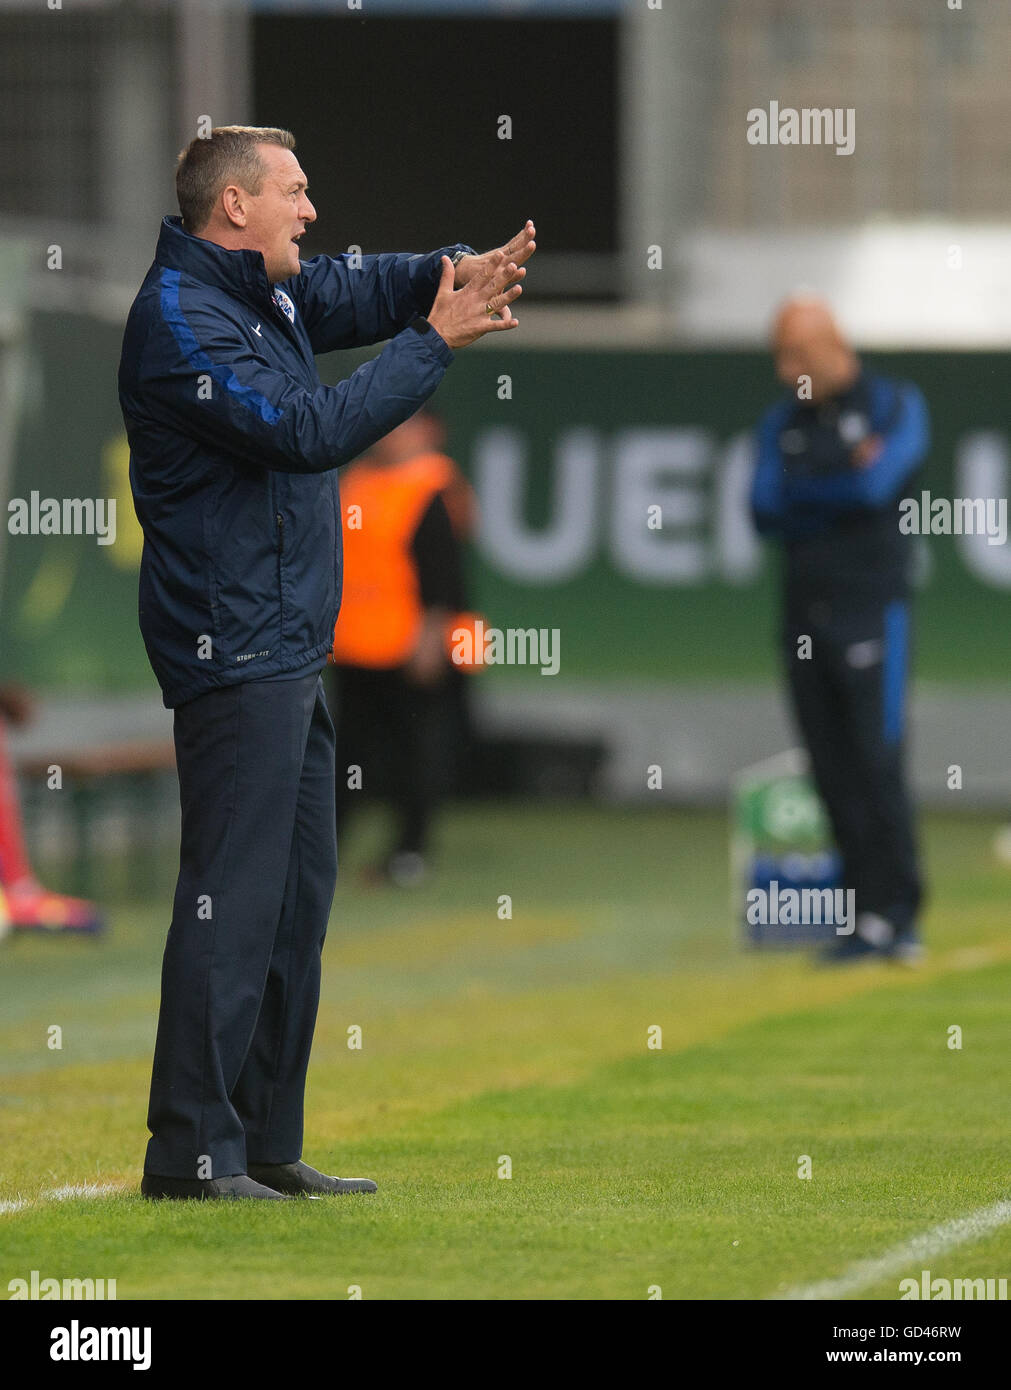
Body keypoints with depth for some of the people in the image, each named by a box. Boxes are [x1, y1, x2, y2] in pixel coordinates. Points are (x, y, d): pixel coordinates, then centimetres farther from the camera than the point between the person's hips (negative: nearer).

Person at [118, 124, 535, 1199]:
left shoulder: (266, 293, 14)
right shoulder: (181, 322, -15)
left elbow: (362, 288, 15)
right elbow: (308, 428, -22)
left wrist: (461, 272, -7)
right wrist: (435, 340, -18)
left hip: (288, 651, 10)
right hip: (234, 653, -10)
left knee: (298, 893, 12)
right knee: (232, 897, -10)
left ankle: (267, 1146, 18)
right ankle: (191, 1150, -8)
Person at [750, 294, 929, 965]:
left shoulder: (895, 406, 0)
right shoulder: (783, 423, 14)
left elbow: (878, 487, -16)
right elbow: (766, 511, 0)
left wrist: (802, 493, -4)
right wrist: (848, 482, -8)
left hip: (872, 607, -5)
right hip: (805, 611, 5)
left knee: (876, 763, -11)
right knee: (833, 772, 3)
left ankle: (894, 916, -9)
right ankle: (869, 915, 6)